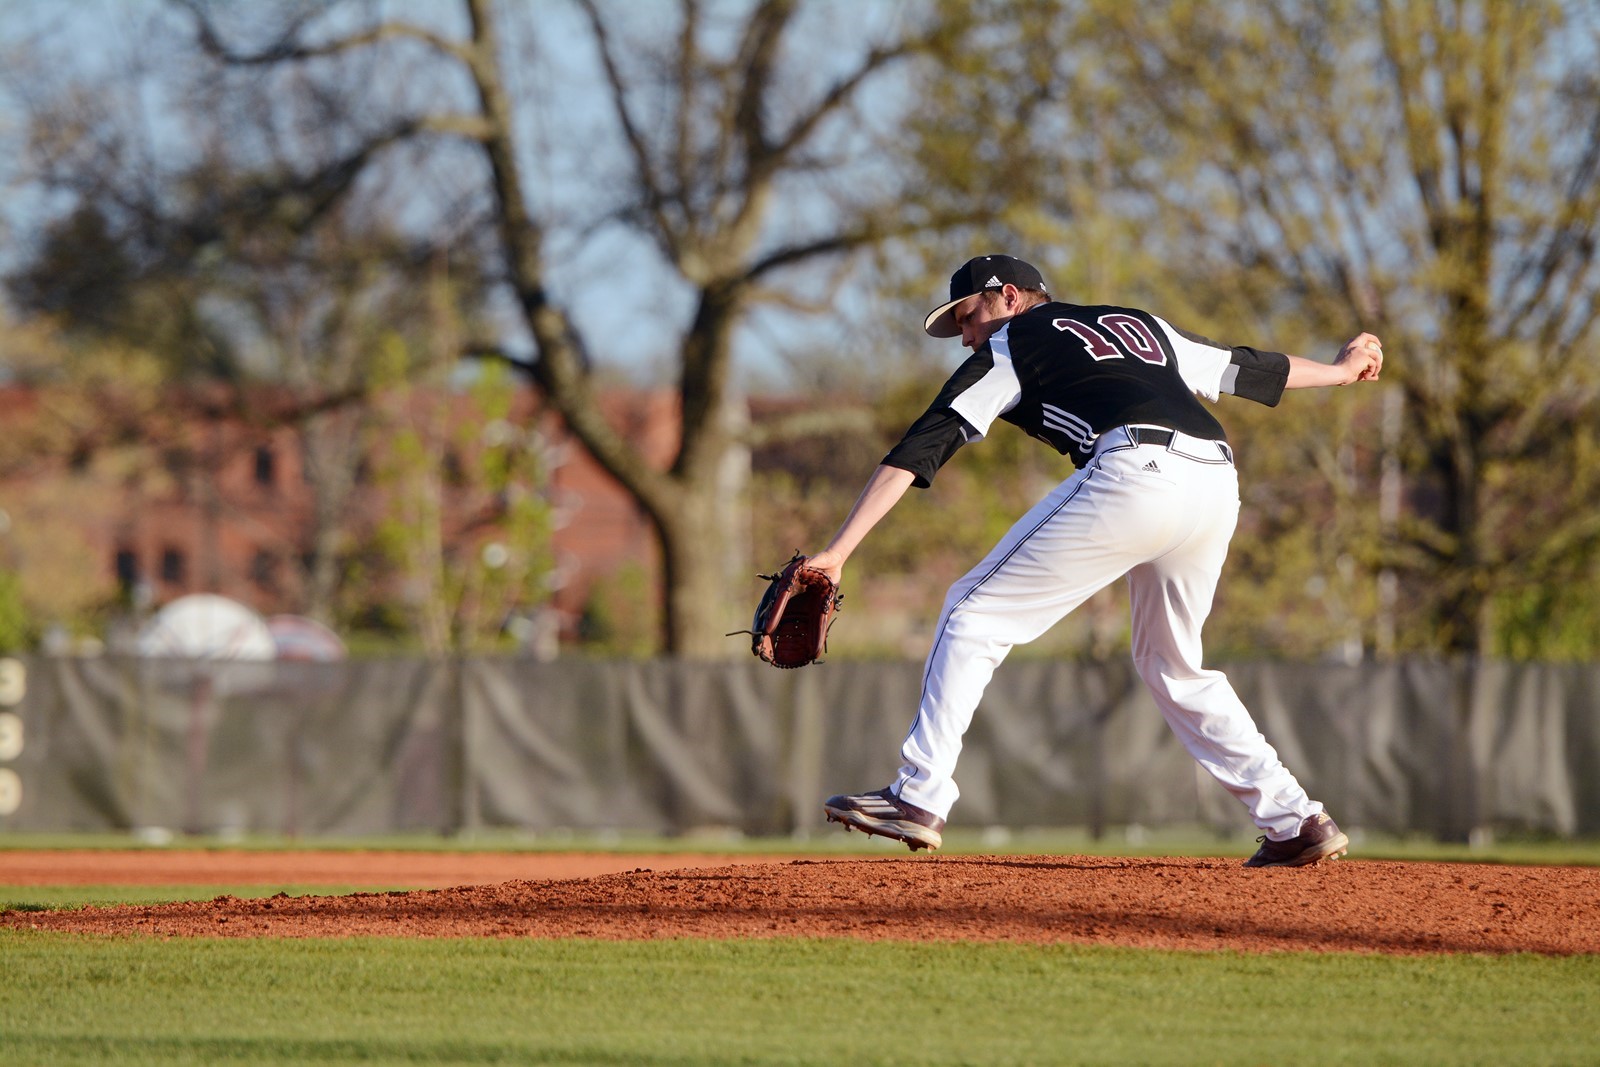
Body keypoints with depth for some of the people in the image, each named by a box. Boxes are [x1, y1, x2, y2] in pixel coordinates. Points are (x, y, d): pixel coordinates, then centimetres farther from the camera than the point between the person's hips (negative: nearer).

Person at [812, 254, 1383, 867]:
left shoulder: (1009, 346, 18)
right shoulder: (1140, 324, 34)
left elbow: (919, 450, 9)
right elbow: (1245, 368, 45)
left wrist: (838, 552, 4)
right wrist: (1340, 371, 64)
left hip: (1134, 473, -7)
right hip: (1218, 487, 7)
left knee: (974, 613, 5)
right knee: (1173, 668, 25)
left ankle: (919, 798, -3)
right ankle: (1295, 822, 18)